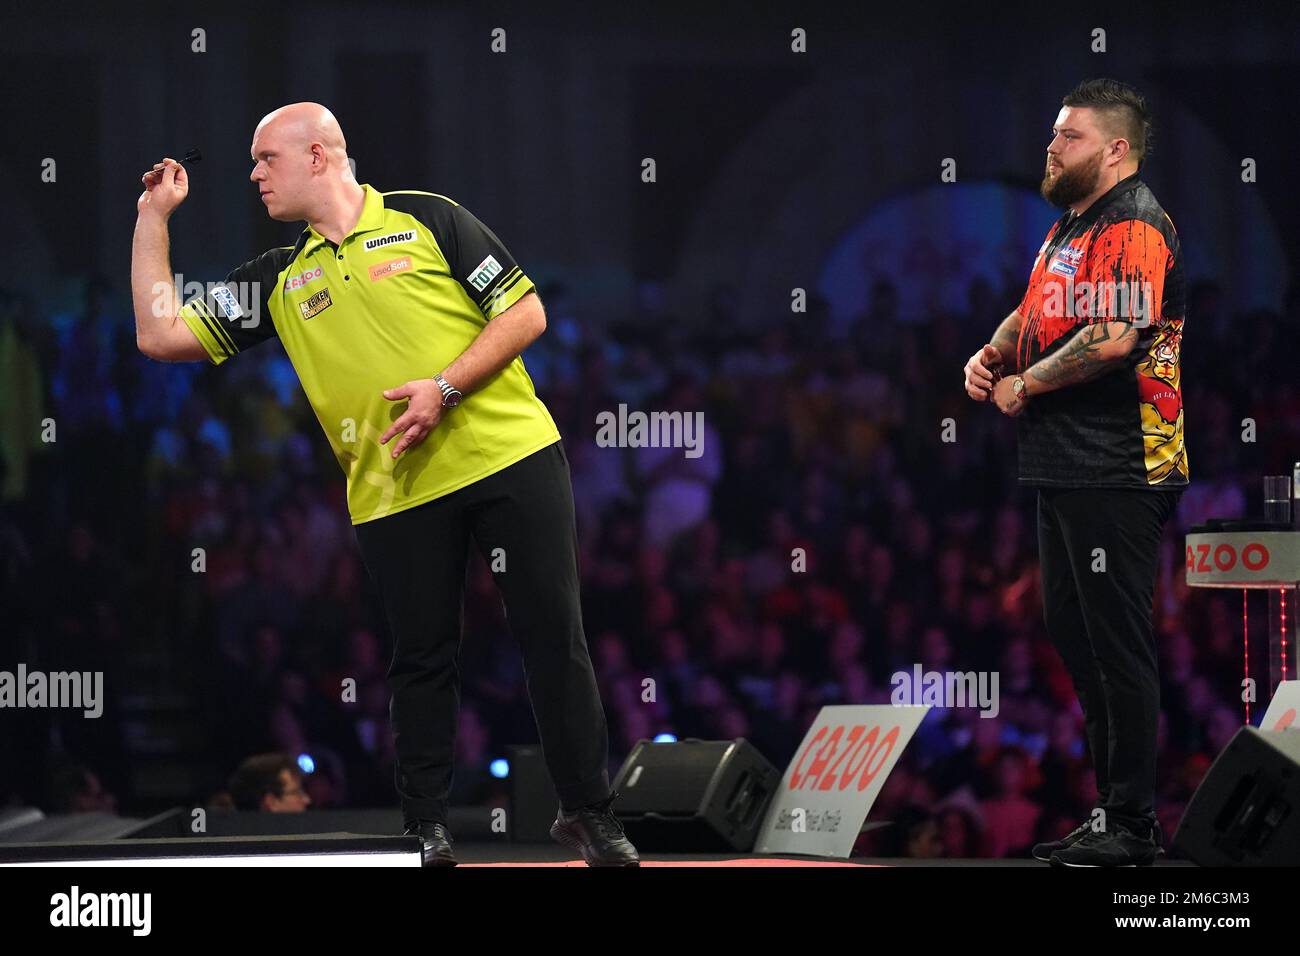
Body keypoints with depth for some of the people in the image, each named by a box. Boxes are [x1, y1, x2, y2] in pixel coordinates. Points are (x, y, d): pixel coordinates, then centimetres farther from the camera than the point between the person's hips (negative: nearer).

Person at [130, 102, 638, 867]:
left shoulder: (428, 220, 2)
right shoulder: (278, 281, 12)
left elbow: (525, 314, -1)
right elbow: (162, 335, 8)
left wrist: (446, 388, -13)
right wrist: (154, 218, 7)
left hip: (514, 458, -3)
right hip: (396, 490, 3)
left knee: (555, 634, -2)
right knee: (423, 659, 5)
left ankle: (589, 810, 6)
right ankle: (427, 826, 15)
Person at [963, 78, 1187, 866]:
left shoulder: (1135, 227, -14)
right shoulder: (1072, 225, 19)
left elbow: (1113, 338, -26)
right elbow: (1036, 312, 27)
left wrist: (1023, 386, -13)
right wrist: (991, 355, 5)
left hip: (1116, 470, -11)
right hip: (1067, 468, 11)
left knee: (1117, 644, -7)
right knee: (1074, 632, 14)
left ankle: (1134, 825, -3)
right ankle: (1114, 809, 20)